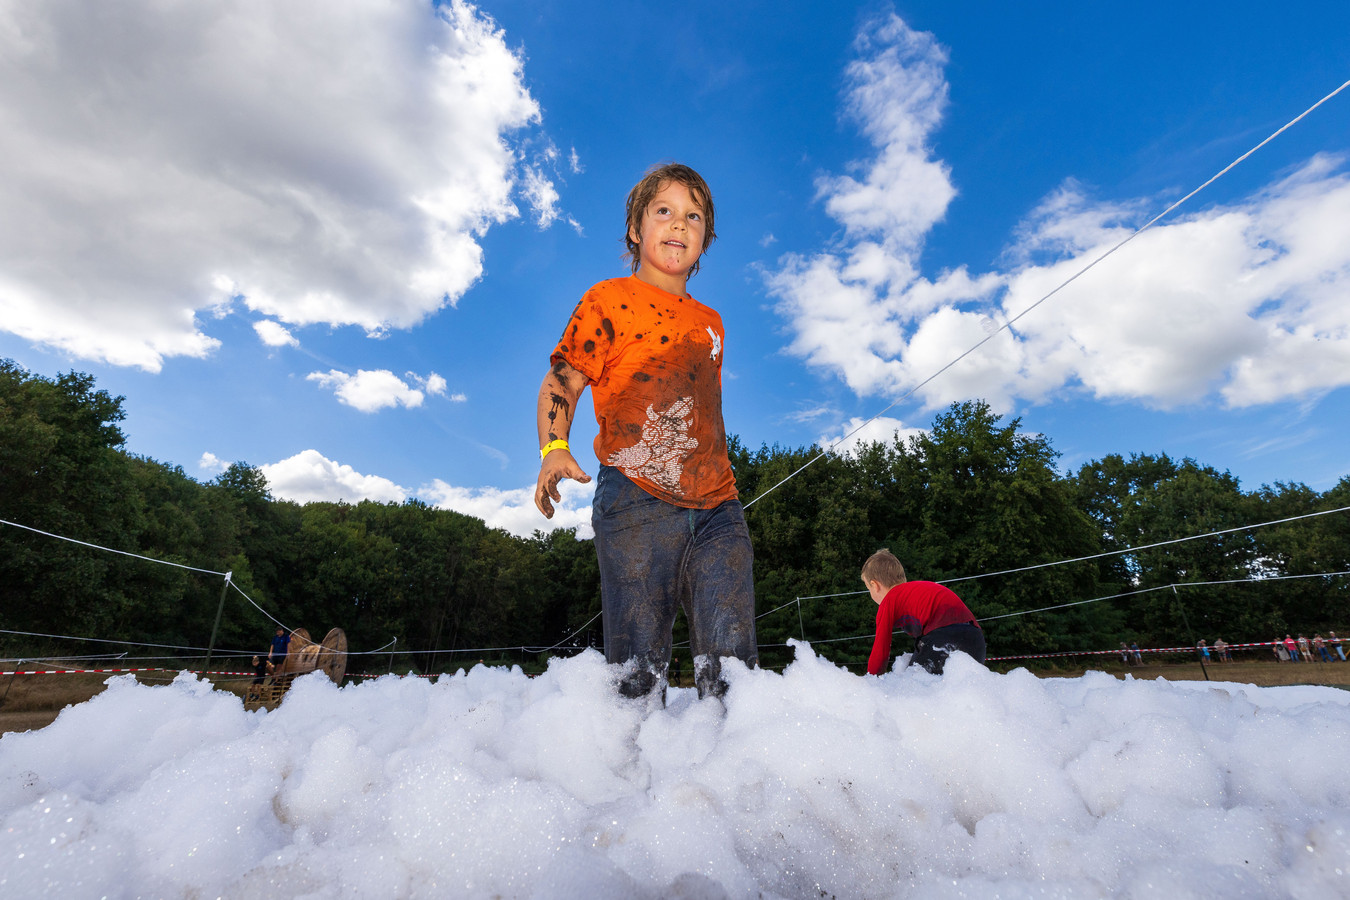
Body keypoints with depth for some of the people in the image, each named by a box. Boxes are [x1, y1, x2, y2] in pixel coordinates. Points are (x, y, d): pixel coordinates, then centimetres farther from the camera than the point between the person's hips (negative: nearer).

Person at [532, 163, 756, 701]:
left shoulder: (710, 321, 25)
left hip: (717, 506, 5)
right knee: (638, 663, -3)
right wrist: (553, 449, -16)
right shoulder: (609, 300, 9)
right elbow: (561, 381, 2)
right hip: (637, 501, -5)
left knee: (731, 661, 1)